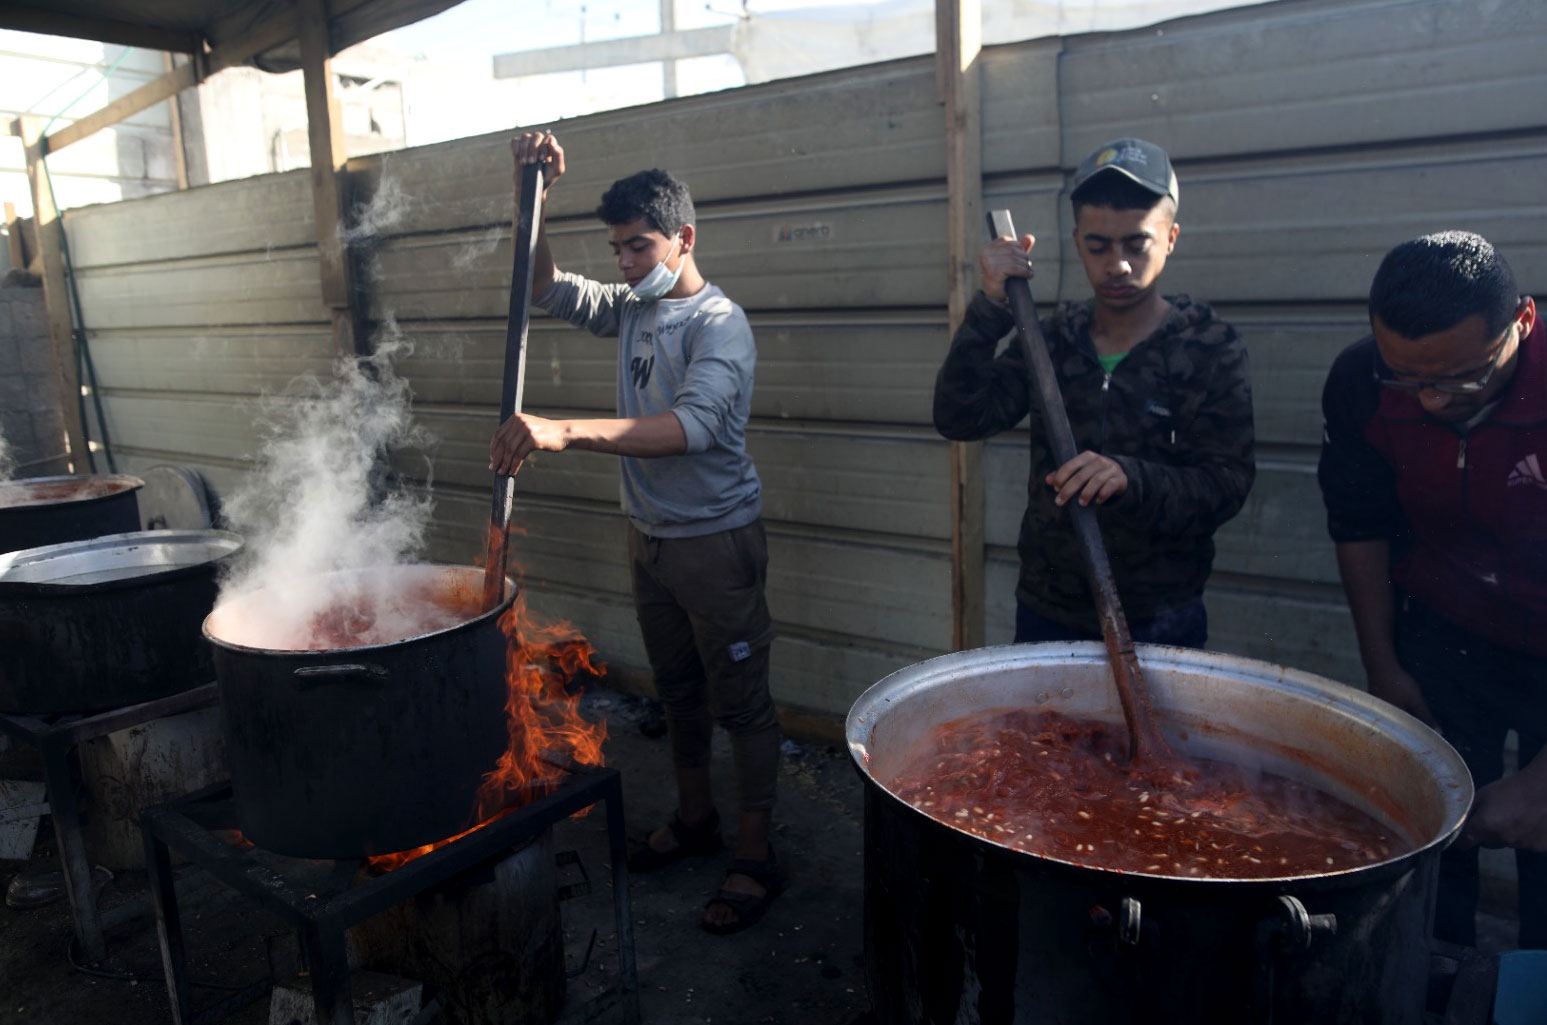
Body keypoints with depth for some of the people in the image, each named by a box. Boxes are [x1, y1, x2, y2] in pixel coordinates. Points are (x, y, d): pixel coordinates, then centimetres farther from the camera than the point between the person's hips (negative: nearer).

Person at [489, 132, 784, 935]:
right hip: (650, 536, 8)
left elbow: (691, 425, -35)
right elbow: (546, 288, 13)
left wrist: (566, 432, -46)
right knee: (677, 689, 20)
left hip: (717, 539, -8)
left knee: (740, 700, 2)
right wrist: (531, 197, -3)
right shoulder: (631, 310, 8)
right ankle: (694, 819, 38)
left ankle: (756, 858, 15)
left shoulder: (720, 324, -19)